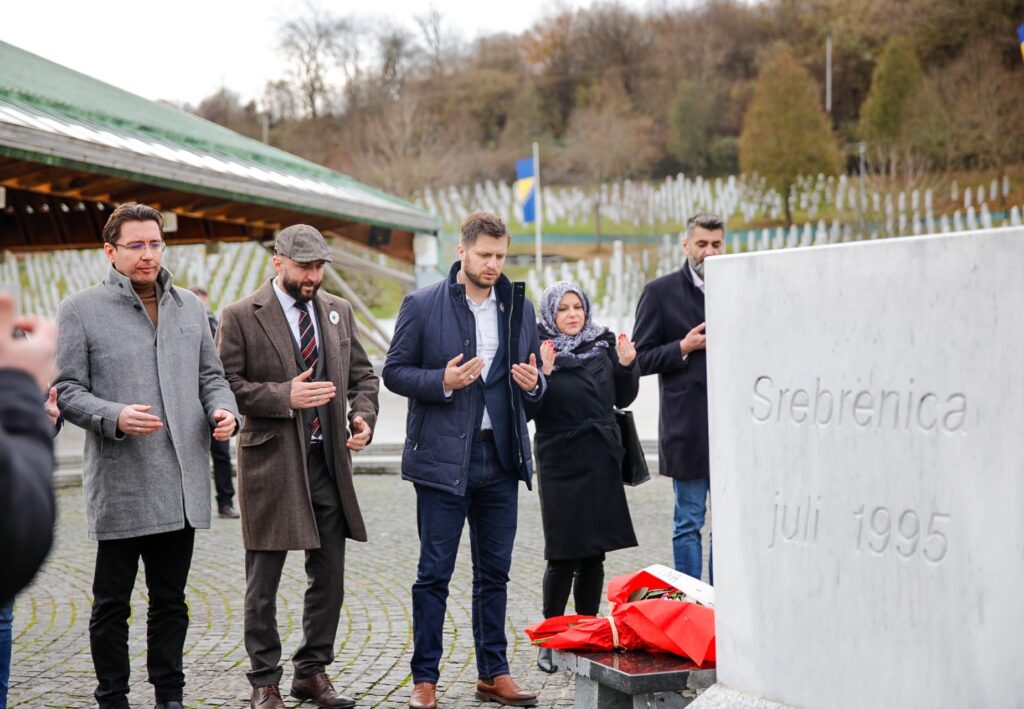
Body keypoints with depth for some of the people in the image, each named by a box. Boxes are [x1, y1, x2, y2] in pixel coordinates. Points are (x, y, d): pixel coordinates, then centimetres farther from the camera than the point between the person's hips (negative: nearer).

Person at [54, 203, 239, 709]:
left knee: (171, 601, 14)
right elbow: (66, 391, -4)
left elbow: (210, 374, 19)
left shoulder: (189, 307, 13)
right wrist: (114, 416, -21)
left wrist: (222, 410, -3)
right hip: (119, 484, -4)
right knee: (112, 604, 5)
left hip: (182, 484, 4)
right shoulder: (82, 310, -2)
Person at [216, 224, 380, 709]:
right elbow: (226, 384, -9)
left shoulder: (338, 311, 11)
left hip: (328, 460, 5)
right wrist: (284, 396, -19)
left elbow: (362, 374, 16)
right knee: (263, 583, 3)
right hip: (271, 461, -5)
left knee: (329, 578, 9)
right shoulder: (241, 317, -5)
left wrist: (364, 416, -2)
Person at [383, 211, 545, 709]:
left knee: (494, 572, 10)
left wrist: (533, 382, -5)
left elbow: (535, 378, 18)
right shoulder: (423, 305, -3)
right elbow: (394, 372, -2)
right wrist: (443, 381, -18)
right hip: (443, 457, -4)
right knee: (434, 573, 0)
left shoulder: (520, 306, 10)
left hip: (501, 456, 4)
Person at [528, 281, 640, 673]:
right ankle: (549, 641, 6)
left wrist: (626, 365, -3)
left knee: (594, 554, 10)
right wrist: (542, 375, -24)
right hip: (560, 464, -4)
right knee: (563, 555, -4)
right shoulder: (539, 350, -6)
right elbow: (527, 411, -10)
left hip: (602, 460, 4)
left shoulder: (604, 343, 7)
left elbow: (624, 398, 14)